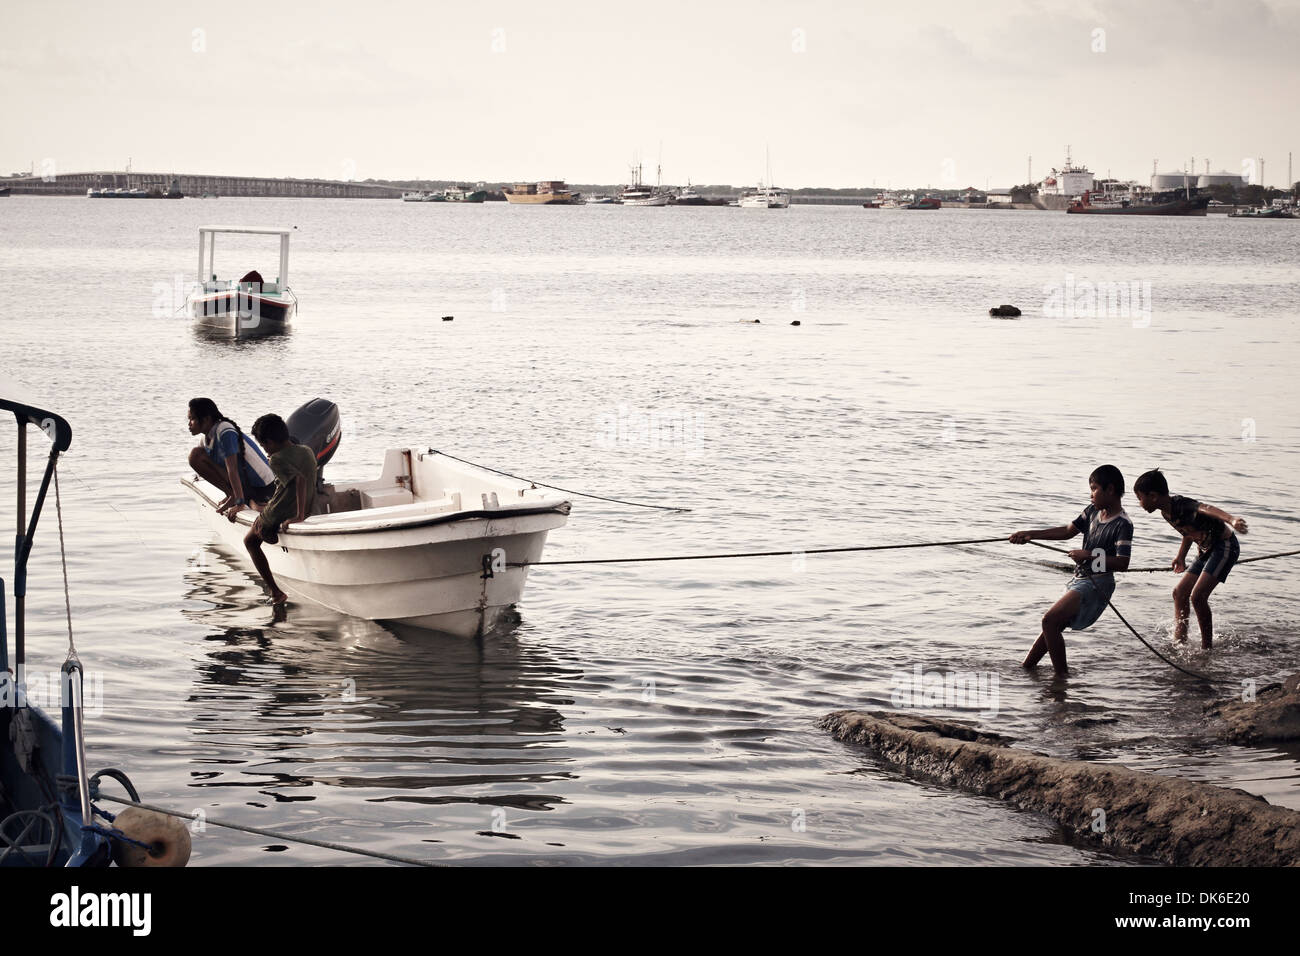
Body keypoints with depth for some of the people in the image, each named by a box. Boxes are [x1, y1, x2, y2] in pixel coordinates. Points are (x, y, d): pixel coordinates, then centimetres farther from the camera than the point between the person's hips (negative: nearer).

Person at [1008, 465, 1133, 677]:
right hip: (1081, 578, 8)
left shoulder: (1123, 525, -16)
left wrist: (1089, 555, -23)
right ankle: (1026, 667, 23)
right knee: (1053, 626, 13)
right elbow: (1067, 531, 16)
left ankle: (1061, 674, -12)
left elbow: (1122, 563, -23)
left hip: (1097, 584, -8)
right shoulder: (1093, 511, 9)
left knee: (1050, 620, -19)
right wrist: (1030, 535, 10)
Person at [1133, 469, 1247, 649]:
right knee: (1180, 592, 12)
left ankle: (1207, 646, -8)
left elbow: (1206, 509, -47)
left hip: (1225, 546, -10)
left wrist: (1231, 520, -66)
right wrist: (1181, 556, 28)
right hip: (1207, 551, 10)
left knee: (1198, 596, -19)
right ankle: (1180, 641, 18)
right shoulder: (1166, 512, 3)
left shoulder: (1182, 506, -26)